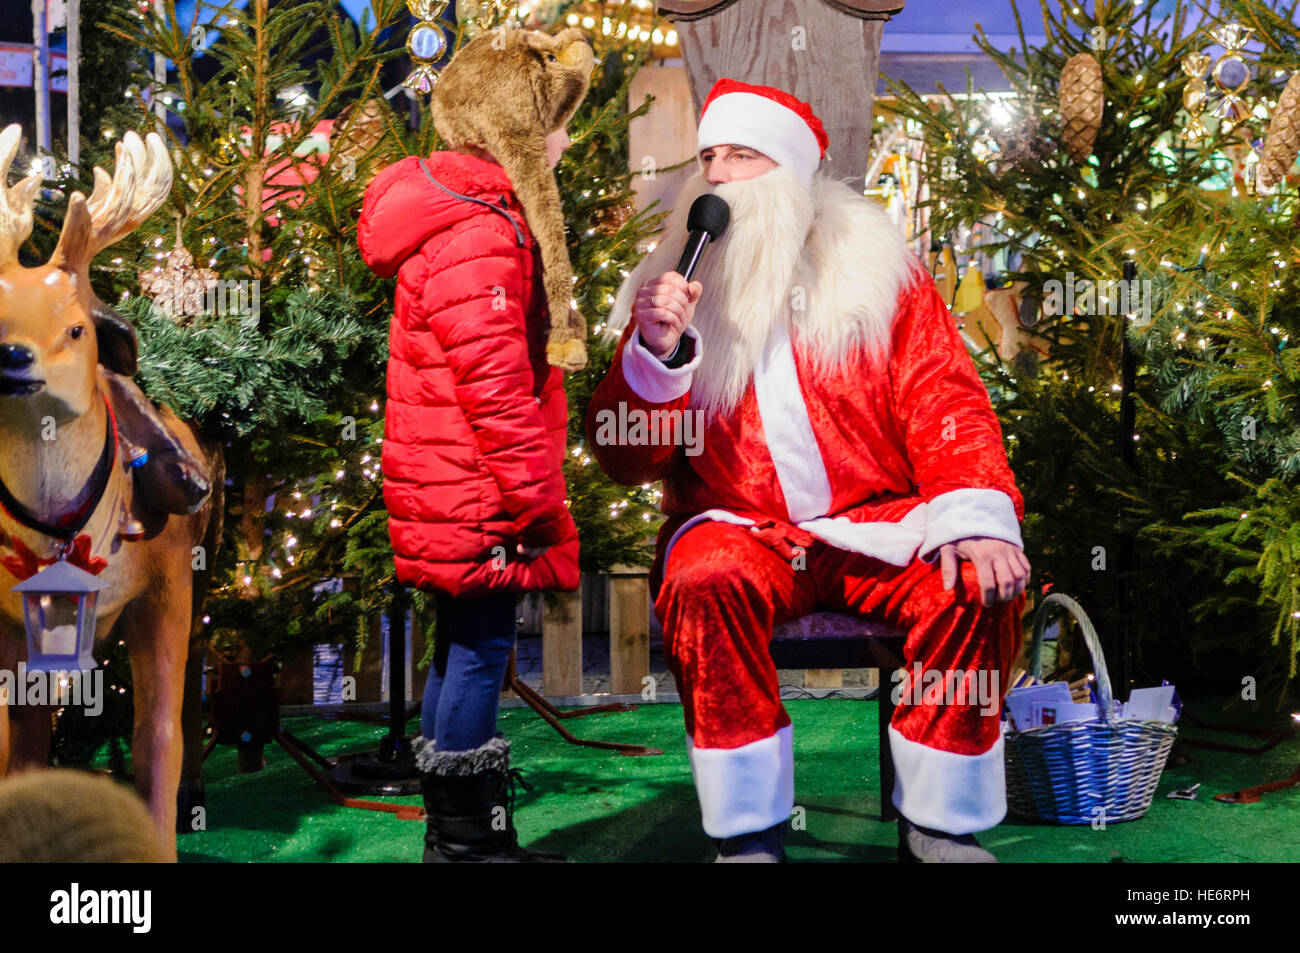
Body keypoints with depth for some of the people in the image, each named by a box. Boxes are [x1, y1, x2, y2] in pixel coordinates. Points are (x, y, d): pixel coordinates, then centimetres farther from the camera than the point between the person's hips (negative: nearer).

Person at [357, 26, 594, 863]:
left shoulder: (477, 211, 15)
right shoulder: (478, 232, -19)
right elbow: (493, 383, -23)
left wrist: (535, 497, 23)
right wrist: (535, 500, -18)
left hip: (459, 499, 11)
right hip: (478, 499, -11)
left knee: (468, 648, 15)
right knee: (480, 647, -3)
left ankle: (468, 831, 25)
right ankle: (465, 839, 6)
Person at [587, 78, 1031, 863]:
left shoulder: (876, 268, 9)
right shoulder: (673, 287, 8)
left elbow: (944, 403, 1)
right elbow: (627, 459, 3)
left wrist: (974, 514, -18)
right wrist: (655, 354, -16)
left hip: (876, 522, 1)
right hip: (742, 527, 0)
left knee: (977, 581, -26)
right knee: (704, 581, -32)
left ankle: (941, 824, -11)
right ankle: (749, 830, -21)